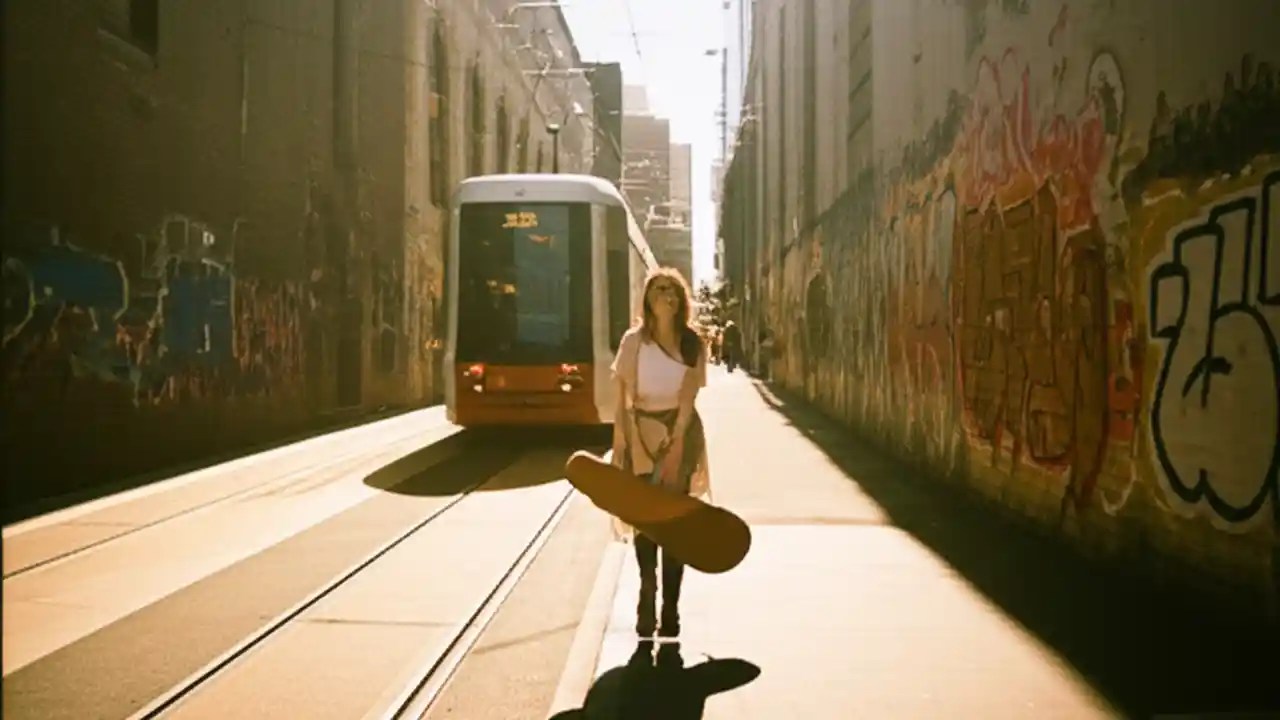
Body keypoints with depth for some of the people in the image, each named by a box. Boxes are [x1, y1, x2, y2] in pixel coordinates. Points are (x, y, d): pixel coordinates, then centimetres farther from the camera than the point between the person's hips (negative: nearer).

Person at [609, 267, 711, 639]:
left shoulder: (693, 343, 1)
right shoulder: (633, 340, -2)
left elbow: (688, 397, -7)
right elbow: (623, 399, -4)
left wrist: (675, 441, -17)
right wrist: (619, 446, -11)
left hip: (681, 432, 0)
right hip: (642, 433, 0)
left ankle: (670, 612, 5)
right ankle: (647, 606, 10)